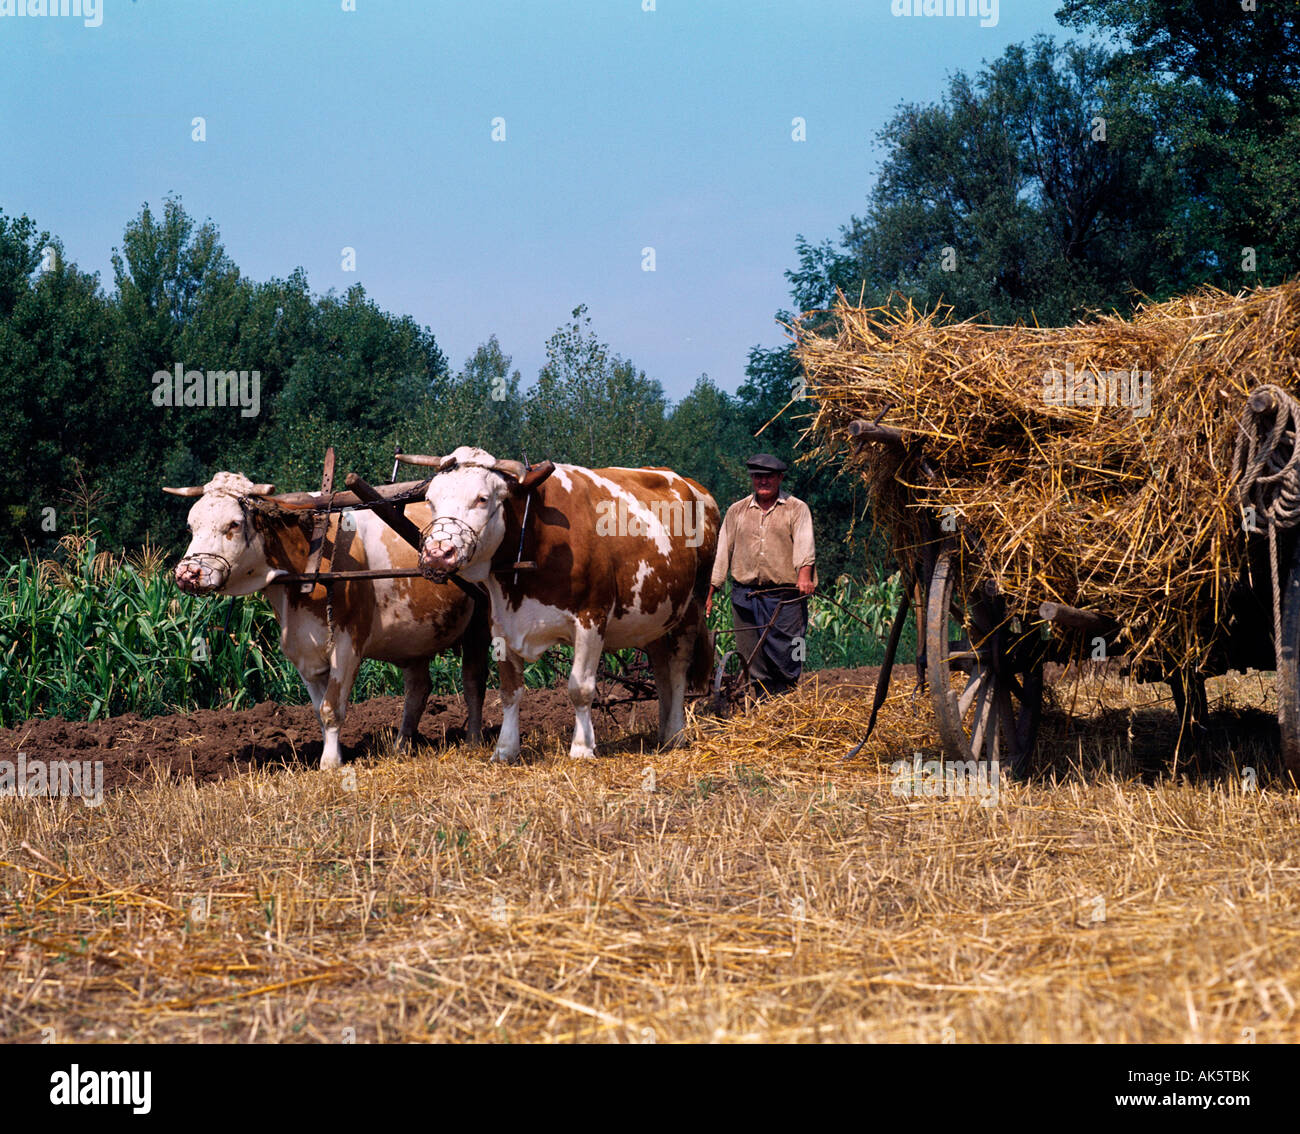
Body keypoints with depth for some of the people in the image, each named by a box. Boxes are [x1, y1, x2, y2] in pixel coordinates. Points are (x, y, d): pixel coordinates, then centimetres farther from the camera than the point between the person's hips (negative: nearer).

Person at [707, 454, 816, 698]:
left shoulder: (796, 509, 6)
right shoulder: (737, 511, 15)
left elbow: (804, 545, -10)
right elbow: (722, 552, 15)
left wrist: (804, 576, -28)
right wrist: (708, 593, 9)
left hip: (785, 597, -3)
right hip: (745, 597, 3)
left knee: (786, 662, -4)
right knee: (752, 667, 2)